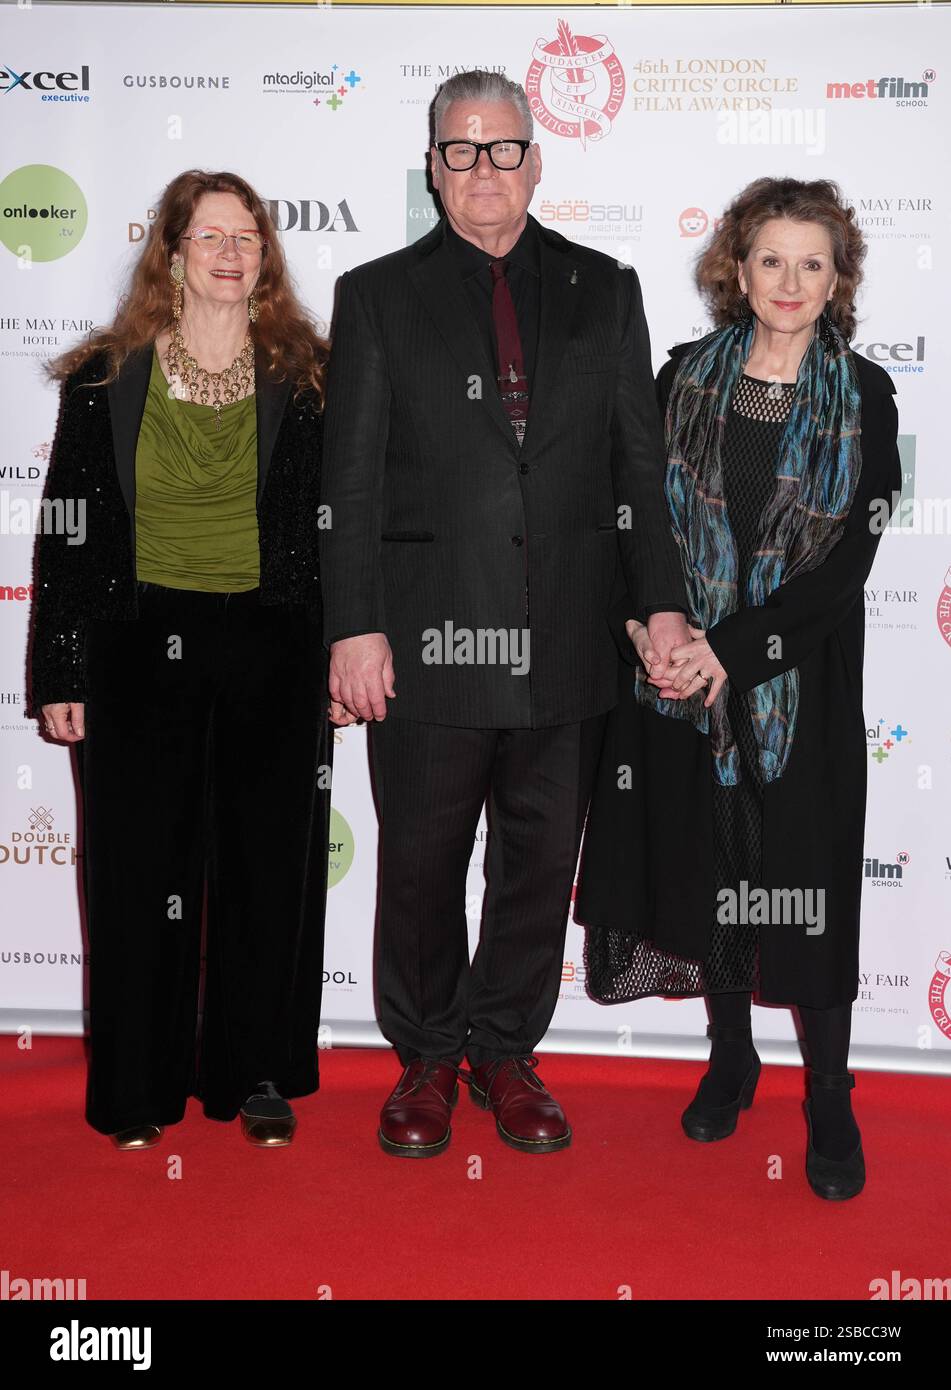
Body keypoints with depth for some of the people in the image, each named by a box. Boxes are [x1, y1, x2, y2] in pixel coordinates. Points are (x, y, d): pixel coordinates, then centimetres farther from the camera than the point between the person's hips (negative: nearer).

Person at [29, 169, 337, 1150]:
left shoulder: (308, 375, 5)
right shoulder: (105, 379, 4)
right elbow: (68, 532, 4)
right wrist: (58, 676, 1)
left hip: (272, 651, 1)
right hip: (141, 647, 0)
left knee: (268, 863, 7)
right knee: (140, 867, 6)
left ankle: (256, 1073, 23)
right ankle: (137, 1086, 21)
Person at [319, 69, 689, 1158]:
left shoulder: (603, 290, 11)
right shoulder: (377, 296, 7)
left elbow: (640, 463, 10)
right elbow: (350, 483, 1)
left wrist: (664, 601, 1)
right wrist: (353, 627, -7)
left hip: (564, 647, 2)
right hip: (427, 638, -1)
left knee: (540, 863, 10)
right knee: (420, 864, 9)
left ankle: (506, 1052, 29)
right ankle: (427, 1058, 29)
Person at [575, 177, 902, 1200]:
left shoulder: (864, 397, -2)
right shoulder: (686, 378, 4)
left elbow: (848, 558, -8)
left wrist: (731, 651, -16)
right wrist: (645, 626, -14)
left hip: (803, 684, -2)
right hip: (684, 678, 2)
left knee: (805, 878, 2)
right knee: (709, 868, 11)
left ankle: (829, 1099, 19)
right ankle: (730, 1057, 32)